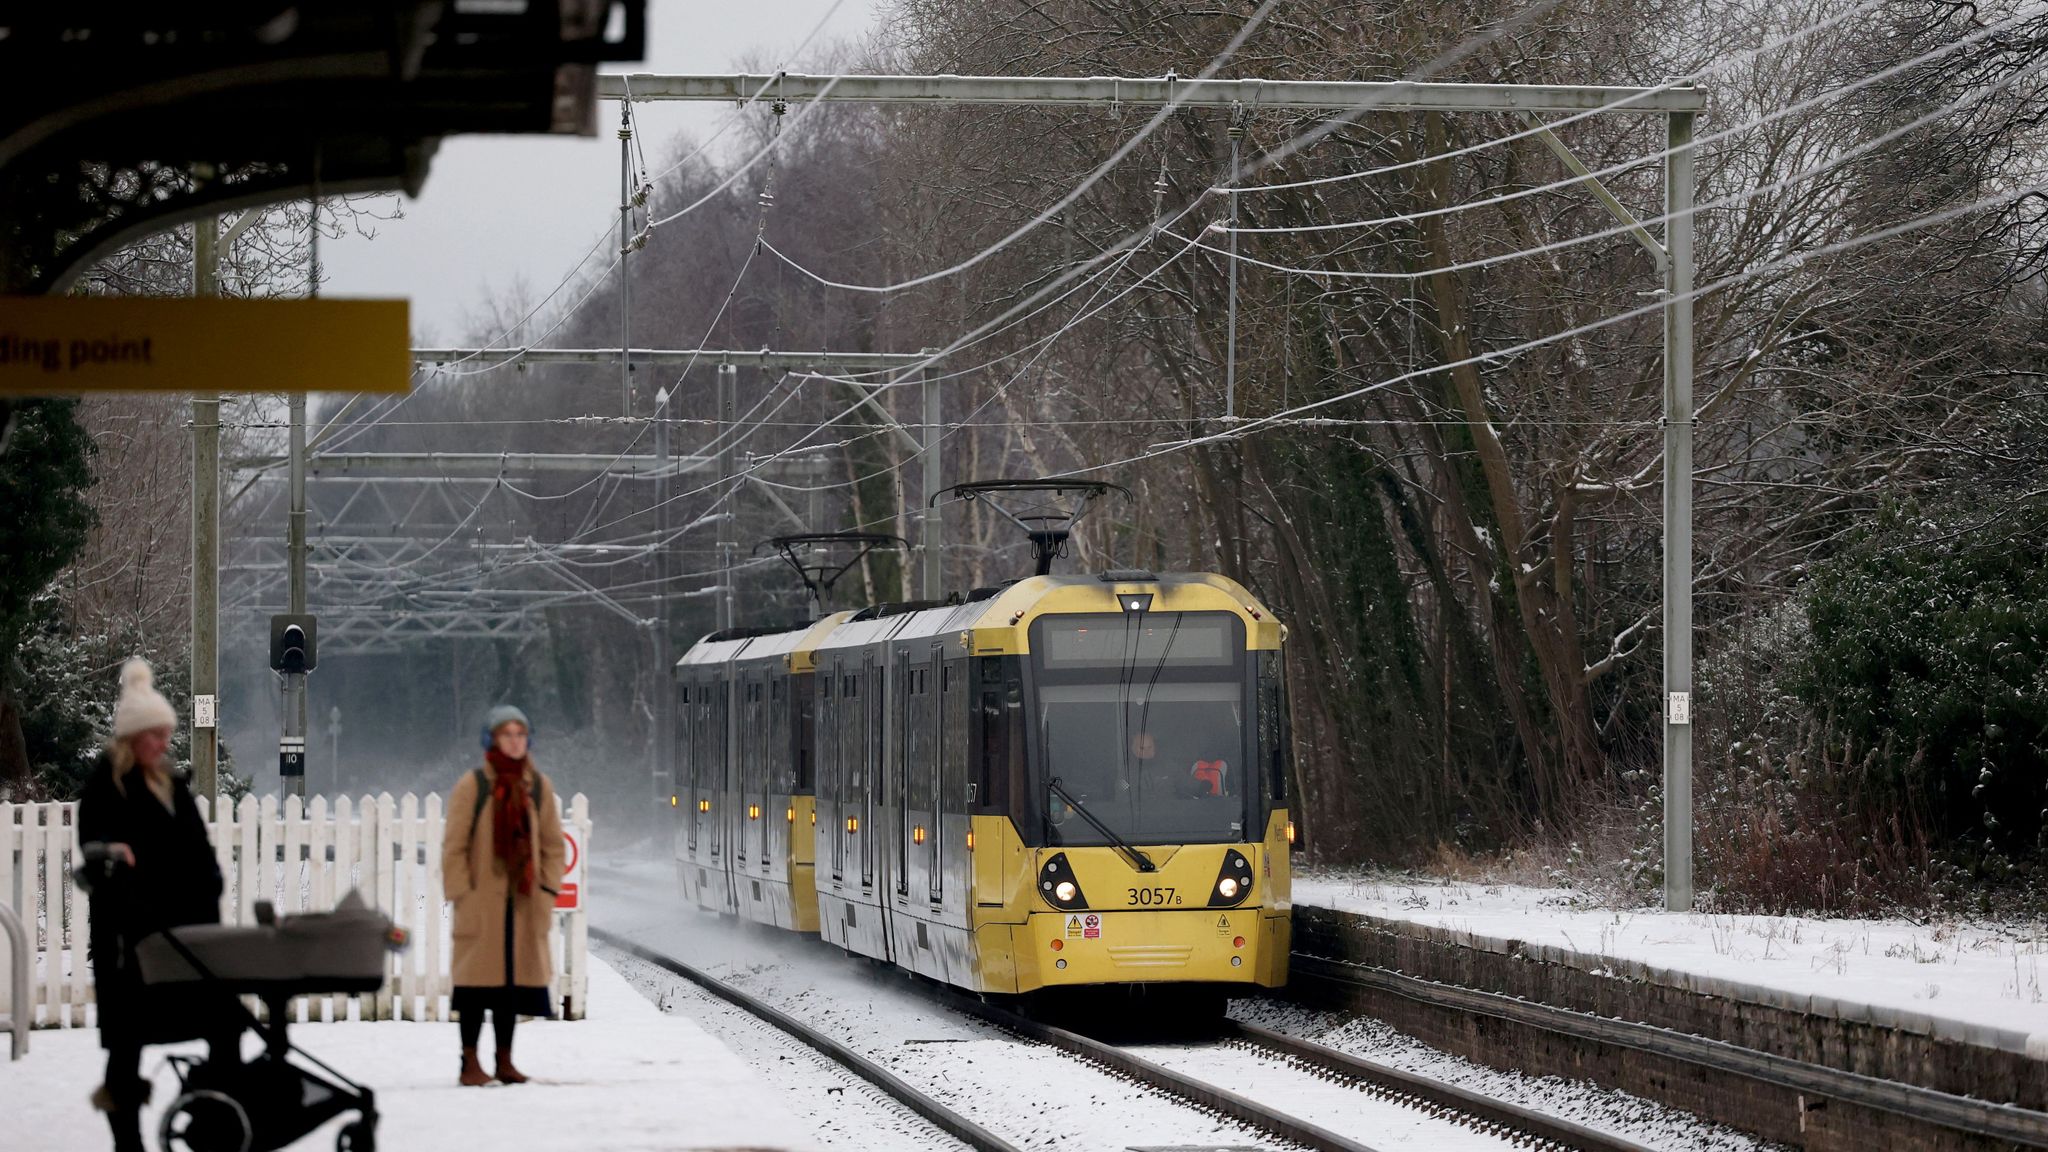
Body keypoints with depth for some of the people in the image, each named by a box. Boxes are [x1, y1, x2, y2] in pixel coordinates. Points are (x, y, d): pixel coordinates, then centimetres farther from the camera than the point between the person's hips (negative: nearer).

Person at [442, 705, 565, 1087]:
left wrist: (547, 892, 4)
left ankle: (504, 1061, 15)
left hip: (524, 900, 4)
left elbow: (553, 845, 12)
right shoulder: (472, 786, -4)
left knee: (515, 978, 7)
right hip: (481, 900, -4)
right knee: (478, 979, -3)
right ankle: (470, 1062, 2)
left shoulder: (539, 787, 8)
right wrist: (461, 894, -10)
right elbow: (454, 847, -4)